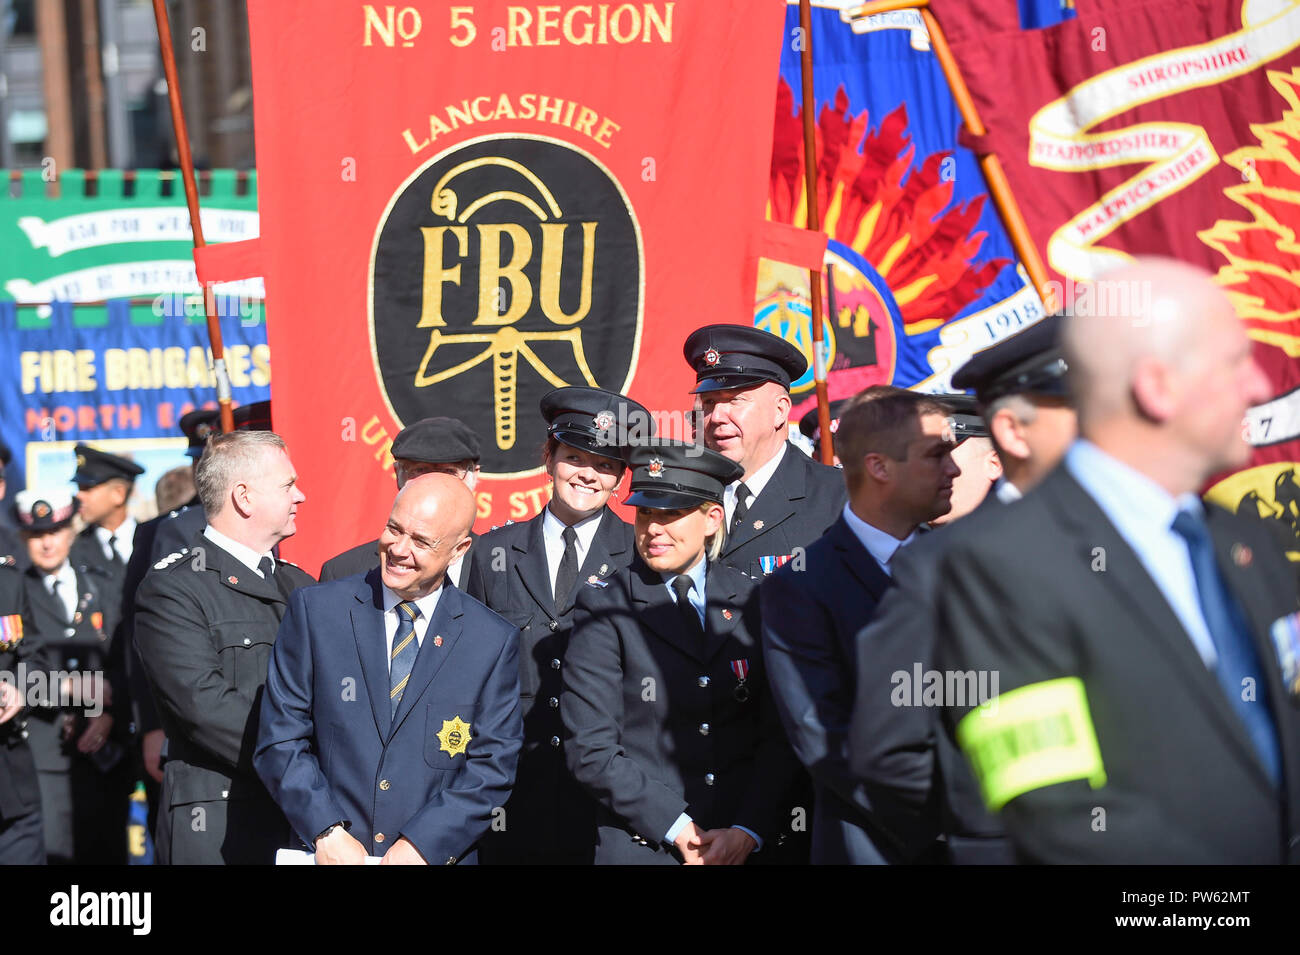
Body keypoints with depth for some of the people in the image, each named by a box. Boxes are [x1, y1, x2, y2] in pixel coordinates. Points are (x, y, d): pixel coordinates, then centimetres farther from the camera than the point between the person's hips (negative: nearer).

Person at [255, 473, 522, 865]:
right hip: (328, 855, 0)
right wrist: (327, 832, -13)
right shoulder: (315, 610, -1)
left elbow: (493, 765, -3)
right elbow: (280, 740, -2)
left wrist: (420, 844, -14)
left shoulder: (494, 641, -1)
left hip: (434, 854, 0)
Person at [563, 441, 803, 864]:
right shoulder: (604, 606, -2)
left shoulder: (753, 602, 5)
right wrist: (676, 828, -12)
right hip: (641, 845, -2)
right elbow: (589, 749, -7)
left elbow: (780, 734, 3)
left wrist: (748, 831, -9)